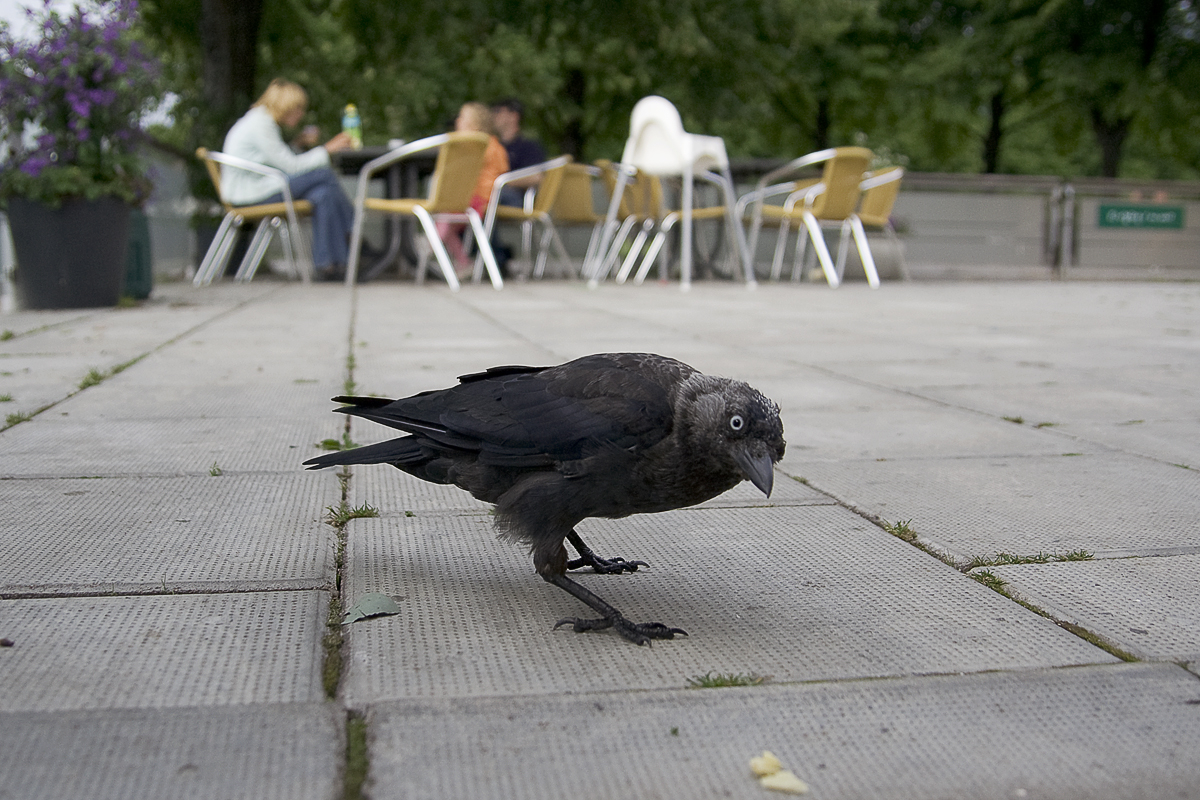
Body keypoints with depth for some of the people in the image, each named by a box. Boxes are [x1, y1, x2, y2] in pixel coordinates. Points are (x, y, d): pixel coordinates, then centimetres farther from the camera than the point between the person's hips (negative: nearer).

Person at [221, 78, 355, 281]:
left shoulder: (265, 122, 17)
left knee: (323, 194, -12)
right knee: (325, 175, -15)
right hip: (248, 194, -10)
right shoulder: (259, 125, -15)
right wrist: (327, 149, -9)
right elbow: (291, 166, -16)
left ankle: (325, 264, -15)